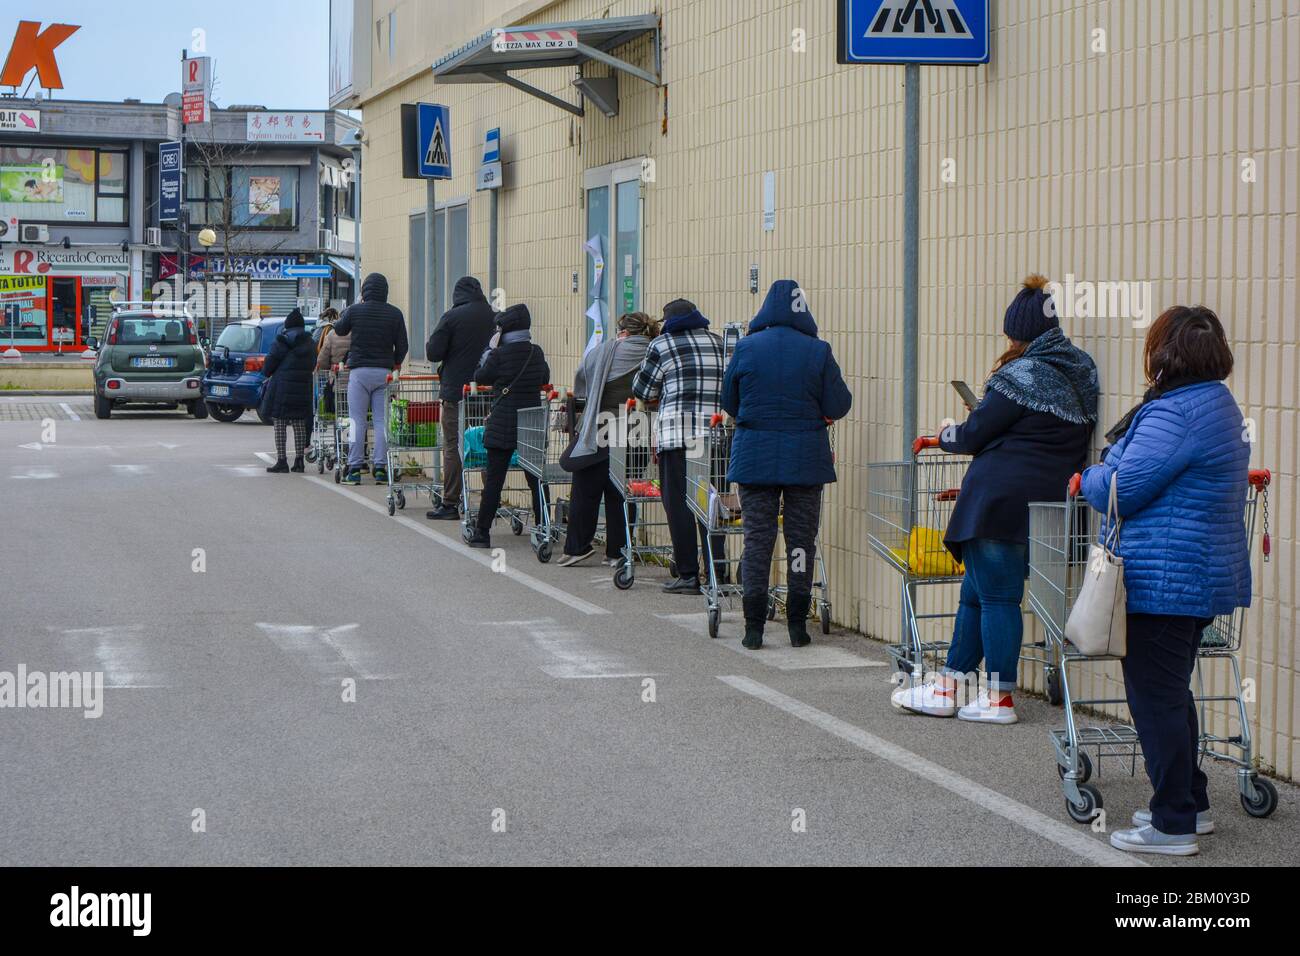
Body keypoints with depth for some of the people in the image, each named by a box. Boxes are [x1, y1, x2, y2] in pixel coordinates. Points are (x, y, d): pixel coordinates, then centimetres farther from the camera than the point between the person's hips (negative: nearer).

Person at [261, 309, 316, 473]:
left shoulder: (282, 340, -8)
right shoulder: (309, 342, 10)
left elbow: (271, 361, -6)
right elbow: (313, 365, 14)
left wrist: (268, 374, 14)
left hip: (282, 387, -5)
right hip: (304, 386, 5)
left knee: (280, 424, -1)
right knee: (299, 423, 11)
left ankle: (281, 461, -5)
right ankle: (299, 460, 11)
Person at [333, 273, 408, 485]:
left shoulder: (354, 310, -3)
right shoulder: (395, 314, 2)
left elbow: (339, 330, 15)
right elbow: (402, 346, 5)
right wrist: (395, 364, 22)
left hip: (359, 371, -2)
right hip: (384, 372, 2)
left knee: (357, 421, 1)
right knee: (382, 420, 4)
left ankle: (354, 468, -2)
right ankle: (380, 467, 1)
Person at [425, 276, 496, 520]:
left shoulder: (452, 317, -8)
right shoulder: (495, 317, 4)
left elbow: (433, 353, -9)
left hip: (456, 391, -4)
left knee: (453, 447, 1)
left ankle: (450, 503, -1)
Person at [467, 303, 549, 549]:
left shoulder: (500, 354, -11)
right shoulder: (537, 352, 3)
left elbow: (481, 377, 1)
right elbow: (545, 379, 17)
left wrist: (489, 352, 8)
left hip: (502, 425, -4)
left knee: (493, 480, 1)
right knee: (536, 479, 10)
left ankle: (482, 533, 4)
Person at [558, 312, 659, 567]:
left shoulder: (605, 352, -3)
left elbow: (580, 378, 11)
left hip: (600, 433, -2)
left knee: (586, 491, 9)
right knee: (620, 496, 11)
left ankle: (577, 546, 10)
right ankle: (617, 551, 12)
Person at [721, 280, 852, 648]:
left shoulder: (746, 348, -4)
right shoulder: (818, 352, -6)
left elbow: (729, 403, 5)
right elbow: (838, 407, -5)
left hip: (754, 456, 0)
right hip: (806, 458, 0)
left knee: (757, 539, 5)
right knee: (801, 539, 8)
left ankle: (754, 626, 3)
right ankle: (797, 624, 10)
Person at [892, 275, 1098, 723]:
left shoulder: (1023, 374, -12)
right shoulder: (1082, 372, 12)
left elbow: (976, 434, -7)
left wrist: (942, 436, 12)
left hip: (1001, 497, -8)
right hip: (1046, 499, 8)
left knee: (996, 596, -2)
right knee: (976, 591, 15)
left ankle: (999, 698, 3)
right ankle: (946, 687, 20)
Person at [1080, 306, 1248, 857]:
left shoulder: (1175, 413, -20)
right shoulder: (1220, 406, 14)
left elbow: (1120, 490, -21)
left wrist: (1089, 479, 0)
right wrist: (1106, 476, 18)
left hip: (1162, 580, -10)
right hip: (1205, 577, 10)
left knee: (1156, 700, -2)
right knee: (1171, 694, 20)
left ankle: (1173, 825, 3)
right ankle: (1189, 804, 29)